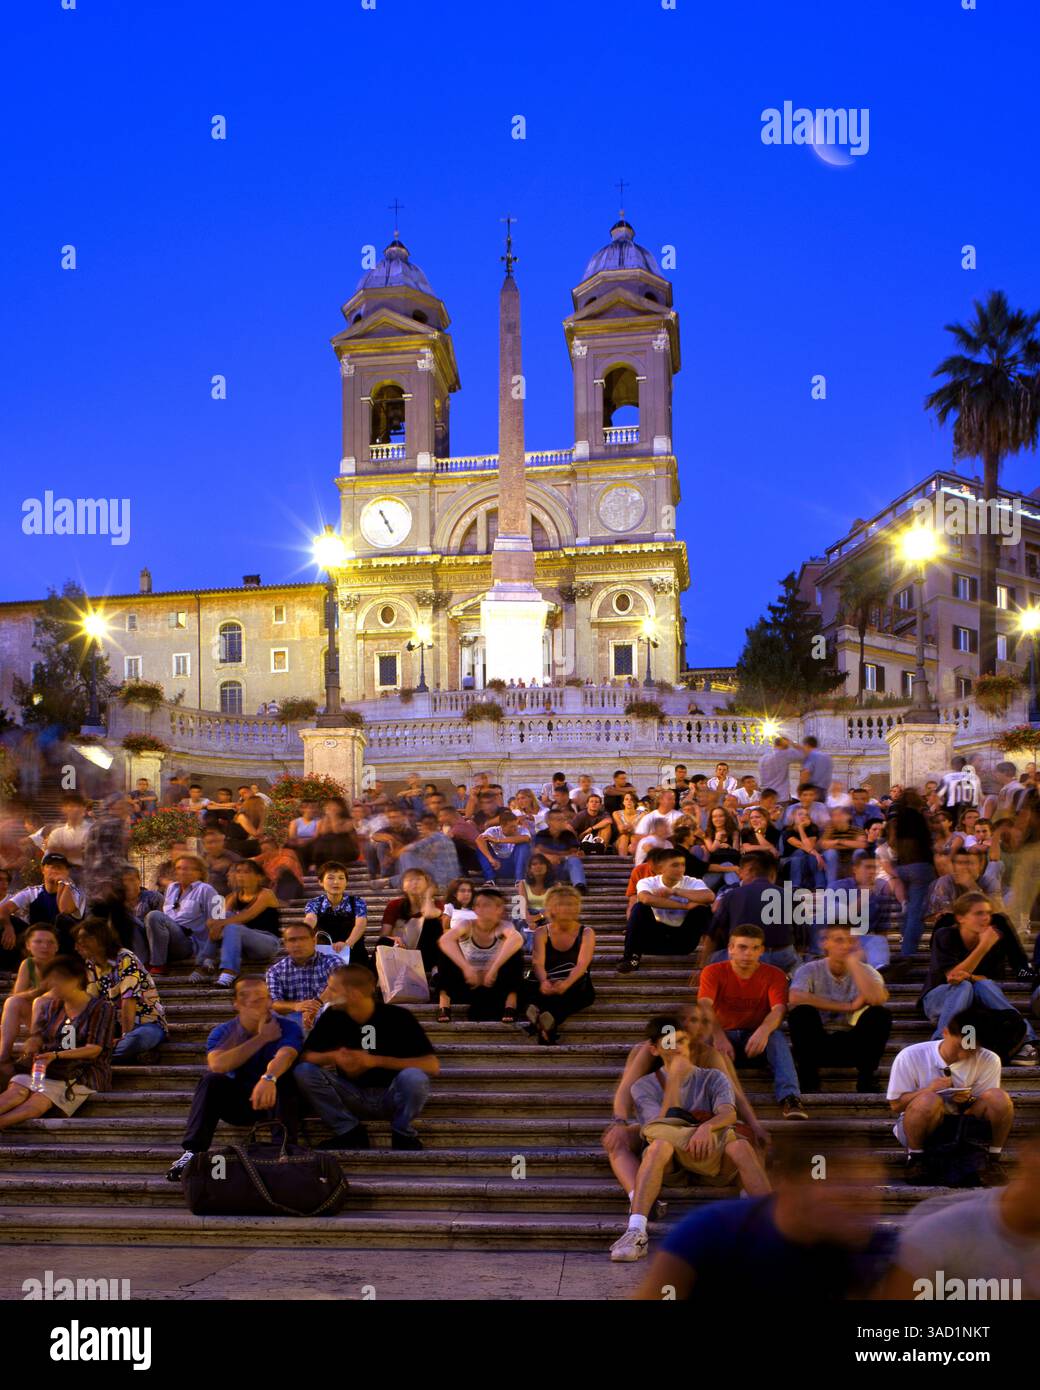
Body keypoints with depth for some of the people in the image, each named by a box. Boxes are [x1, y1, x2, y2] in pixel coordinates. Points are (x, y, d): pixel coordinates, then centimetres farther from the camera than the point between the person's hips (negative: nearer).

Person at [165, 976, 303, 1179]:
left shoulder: (287, 1028, -12)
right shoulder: (222, 1032, -5)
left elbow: (283, 1056, -35)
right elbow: (217, 1065, -26)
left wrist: (269, 1078, -58)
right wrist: (262, 1038, -24)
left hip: (275, 1101, -2)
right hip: (238, 1102, 2)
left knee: (284, 1076, -31)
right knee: (211, 1080, -24)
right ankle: (193, 1152, -25)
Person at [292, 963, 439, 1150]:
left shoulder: (398, 1017, -17)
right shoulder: (331, 1017, -6)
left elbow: (432, 1065, -22)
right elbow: (305, 1057, -3)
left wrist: (375, 1060, -28)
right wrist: (334, 1057, -25)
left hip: (391, 1097, -3)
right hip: (353, 1097, 3)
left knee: (413, 1077, -36)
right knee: (303, 1071, -17)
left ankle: (403, 1133, -6)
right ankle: (350, 1132, -5)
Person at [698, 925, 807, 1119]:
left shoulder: (774, 975, -5)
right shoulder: (713, 972, -8)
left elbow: (778, 1009, -23)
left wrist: (764, 1031, -47)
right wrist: (719, 1037, -45)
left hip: (757, 1038, 0)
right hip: (724, 1036, 0)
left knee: (777, 1036, -33)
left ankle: (789, 1097, -44)